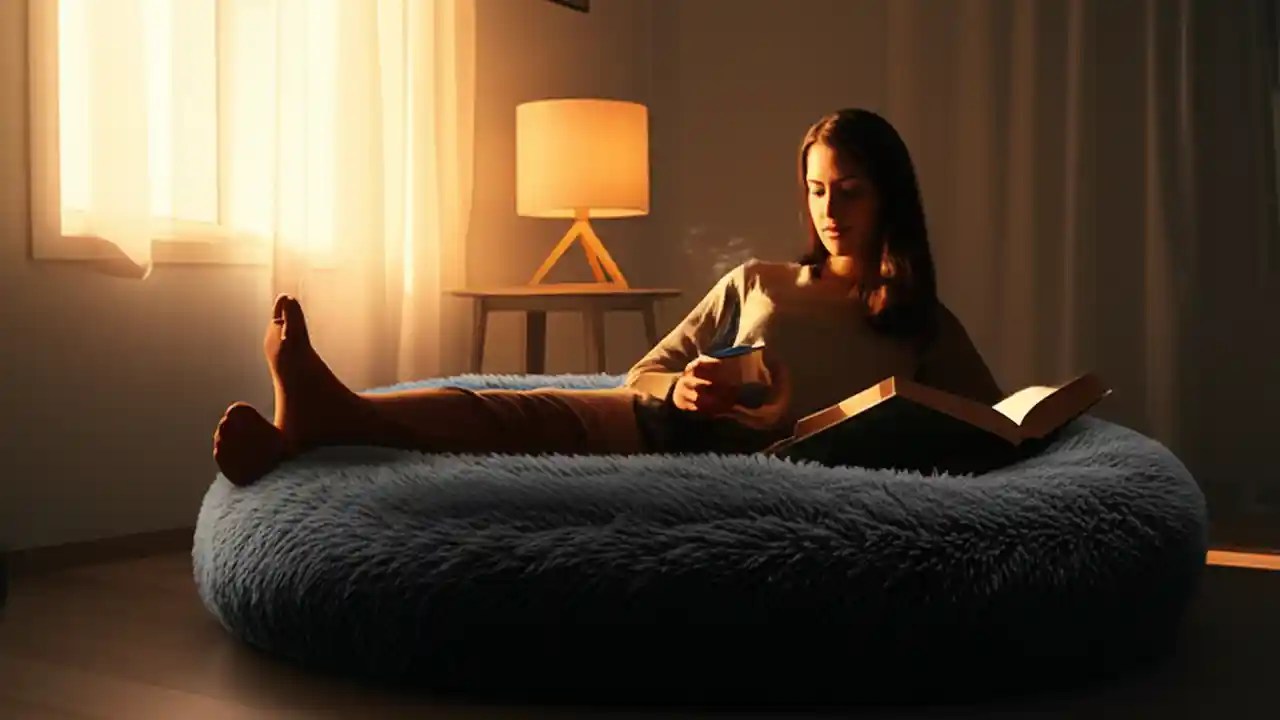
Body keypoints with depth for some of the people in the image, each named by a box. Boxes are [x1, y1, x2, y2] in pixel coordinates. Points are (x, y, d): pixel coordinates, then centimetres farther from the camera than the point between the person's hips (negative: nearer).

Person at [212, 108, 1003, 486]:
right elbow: (642, 375, 22)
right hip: (684, 429, 5)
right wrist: (681, 389, -5)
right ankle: (326, 424, -52)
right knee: (532, 414, -31)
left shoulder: (928, 325, 23)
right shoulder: (755, 283, 29)